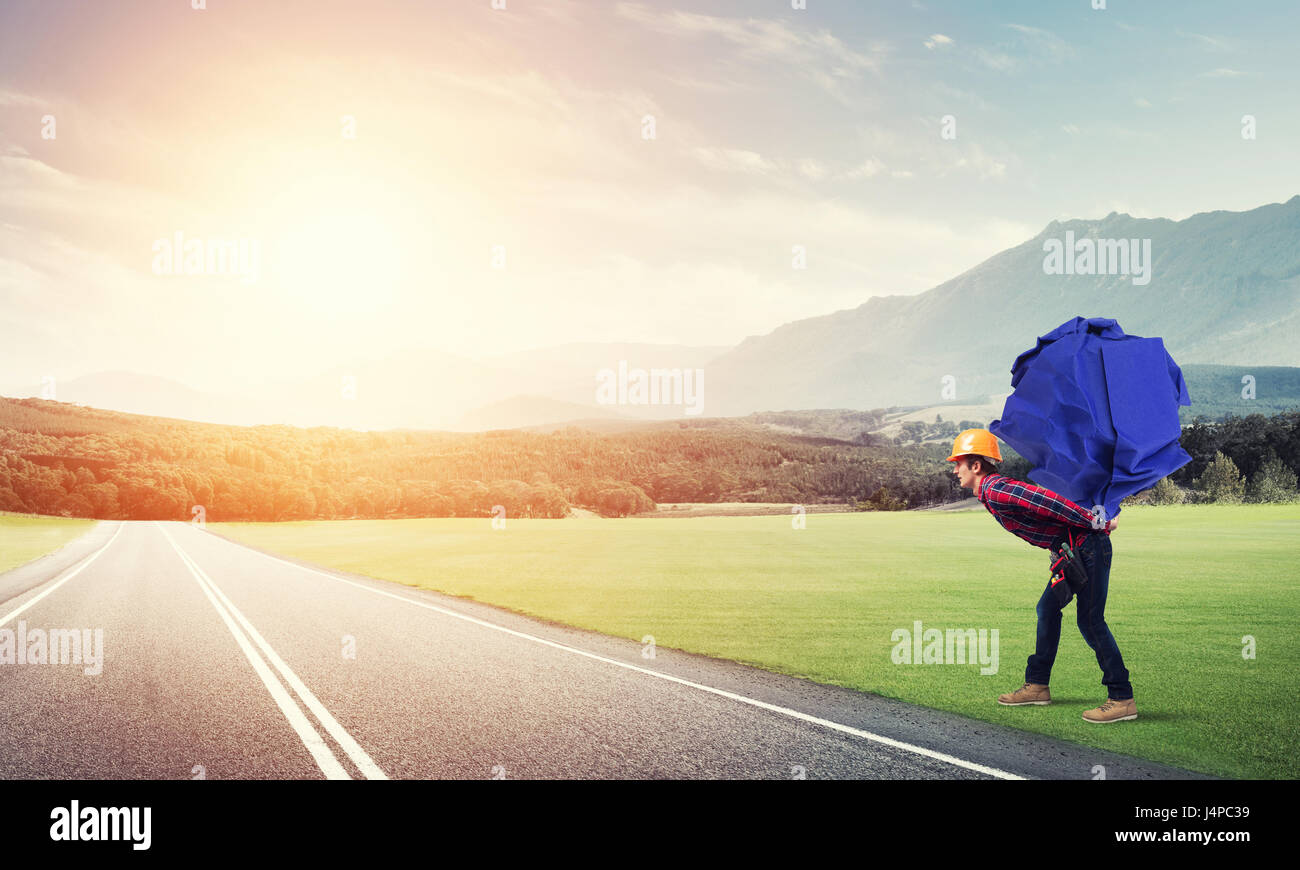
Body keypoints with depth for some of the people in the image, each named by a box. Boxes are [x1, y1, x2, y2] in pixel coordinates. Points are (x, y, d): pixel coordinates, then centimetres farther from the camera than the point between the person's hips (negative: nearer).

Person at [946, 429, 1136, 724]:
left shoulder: (996, 492, -19)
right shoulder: (994, 492, 13)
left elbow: (1049, 501, -25)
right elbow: (1042, 500, 19)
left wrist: (1096, 525, -21)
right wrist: (1097, 525, 18)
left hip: (1088, 548, -11)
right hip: (1073, 551, 11)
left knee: (1090, 621, -9)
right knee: (1048, 610, 16)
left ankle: (1122, 699, -5)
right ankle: (1037, 686, 25)